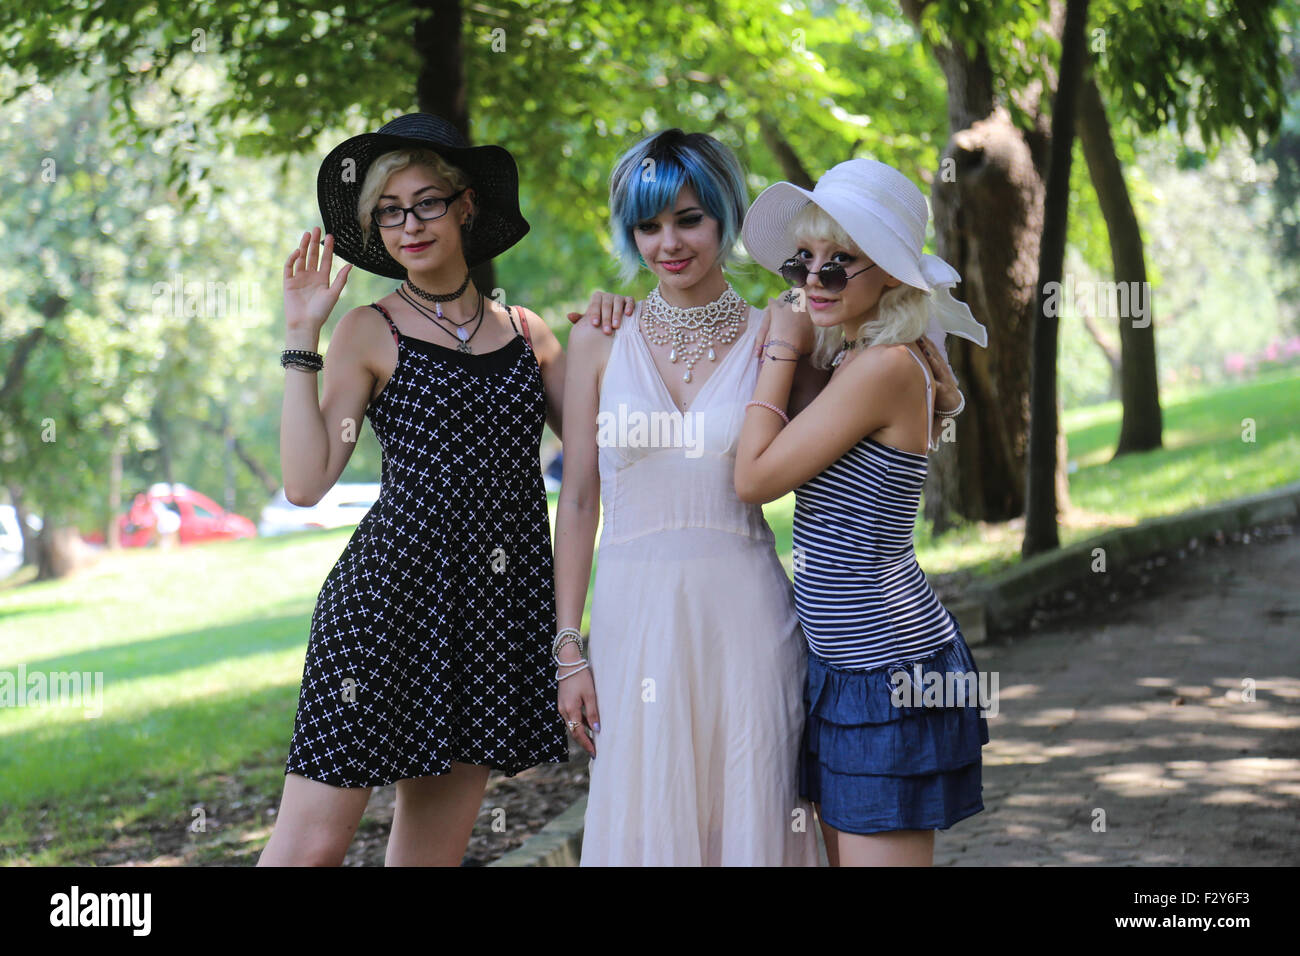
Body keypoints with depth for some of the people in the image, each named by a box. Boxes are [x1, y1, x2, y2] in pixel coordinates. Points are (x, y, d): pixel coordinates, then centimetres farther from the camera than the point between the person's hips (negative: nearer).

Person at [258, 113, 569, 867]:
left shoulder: (526, 331, 13)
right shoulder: (371, 333, 2)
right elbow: (307, 481, -7)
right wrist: (302, 339, -6)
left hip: (501, 606, 4)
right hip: (391, 596, -4)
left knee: (436, 846, 8)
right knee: (314, 840, -8)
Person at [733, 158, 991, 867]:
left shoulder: (887, 365, -18)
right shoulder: (848, 357, 10)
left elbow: (754, 476, -17)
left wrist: (781, 349, -7)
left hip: (889, 664, -10)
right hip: (844, 661, 10)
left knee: (877, 852, -5)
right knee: (845, 854, 15)